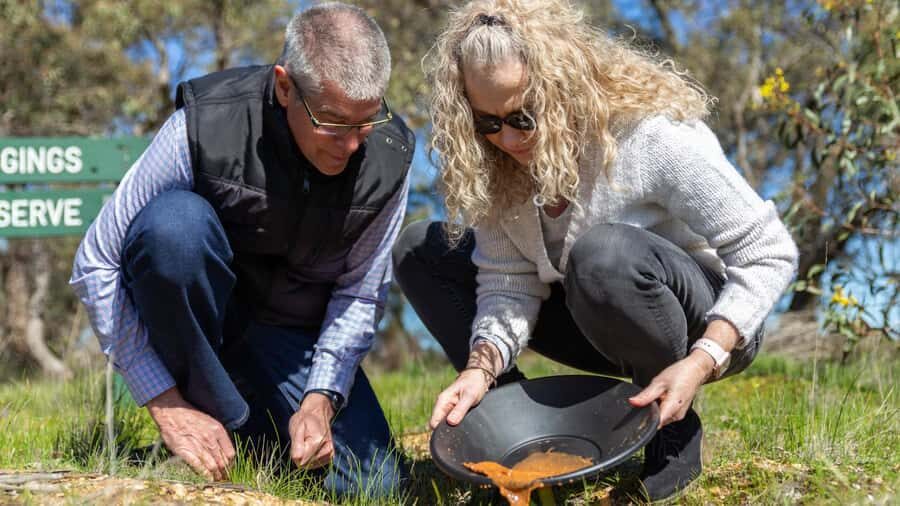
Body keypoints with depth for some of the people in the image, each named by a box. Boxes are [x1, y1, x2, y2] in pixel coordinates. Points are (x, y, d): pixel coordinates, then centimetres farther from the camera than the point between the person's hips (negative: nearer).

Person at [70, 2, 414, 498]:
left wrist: (320, 400, -18)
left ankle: (250, 421, 14)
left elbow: (359, 294, -3)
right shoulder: (204, 127, -25)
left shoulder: (389, 158, -15)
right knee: (175, 220, -35)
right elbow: (96, 266, -20)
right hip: (193, 317, -3)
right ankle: (218, 426, -18)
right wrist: (166, 405, -23)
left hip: (291, 337, 3)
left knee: (374, 486, -16)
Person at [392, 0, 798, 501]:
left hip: (708, 326, -5)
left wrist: (702, 362, -33)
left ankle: (674, 432, -15)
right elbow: (509, 283, -12)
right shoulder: (495, 157, -13)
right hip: (601, 328, 6)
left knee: (606, 251, -40)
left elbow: (771, 253, -23)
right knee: (420, 250, -7)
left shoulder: (654, 134, -28)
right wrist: (480, 368, -30)